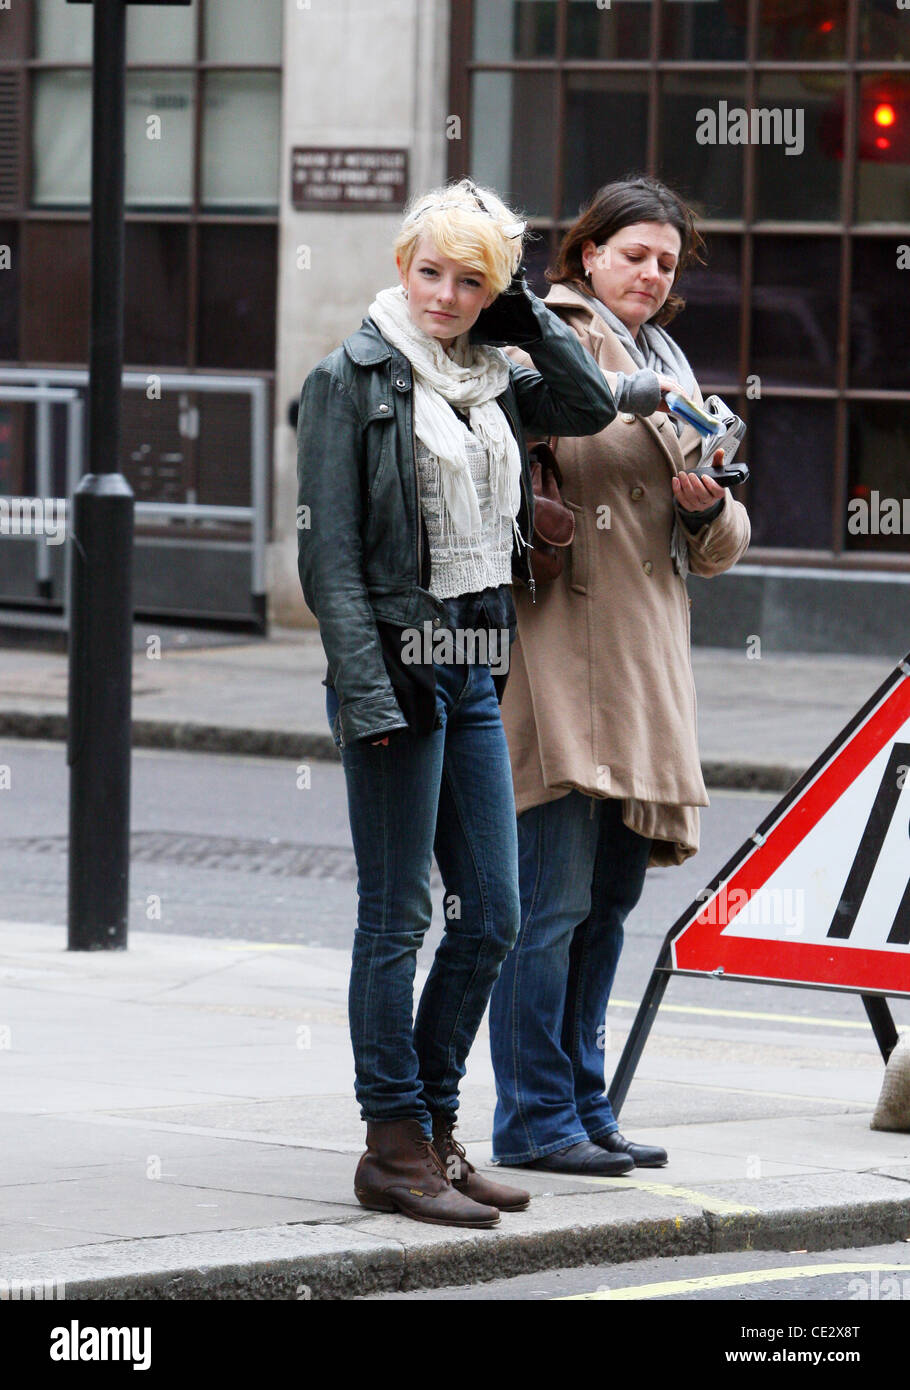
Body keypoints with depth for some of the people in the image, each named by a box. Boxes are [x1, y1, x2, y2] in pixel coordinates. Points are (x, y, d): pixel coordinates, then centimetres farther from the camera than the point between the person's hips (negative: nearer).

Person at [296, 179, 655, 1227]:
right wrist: (367, 690, -16)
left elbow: (592, 407, 9)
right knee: (398, 914, -2)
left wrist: (527, 315, 5)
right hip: (399, 667, -7)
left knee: (491, 912, 8)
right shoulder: (354, 378, -6)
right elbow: (328, 552, -10)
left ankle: (433, 1128, 17)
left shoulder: (490, 378, 13)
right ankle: (394, 1148, 4)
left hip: (476, 668, 7)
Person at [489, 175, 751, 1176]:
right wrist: (628, 398, -28)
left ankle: (581, 1105, 18)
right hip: (559, 653, -8)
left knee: (609, 896, 11)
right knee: (551, 896, -8)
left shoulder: (666, 369, 23)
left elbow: (718, 548, 20)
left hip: (645, 662, 8)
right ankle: (534, 1119, -3)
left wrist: (710, 508, -2)